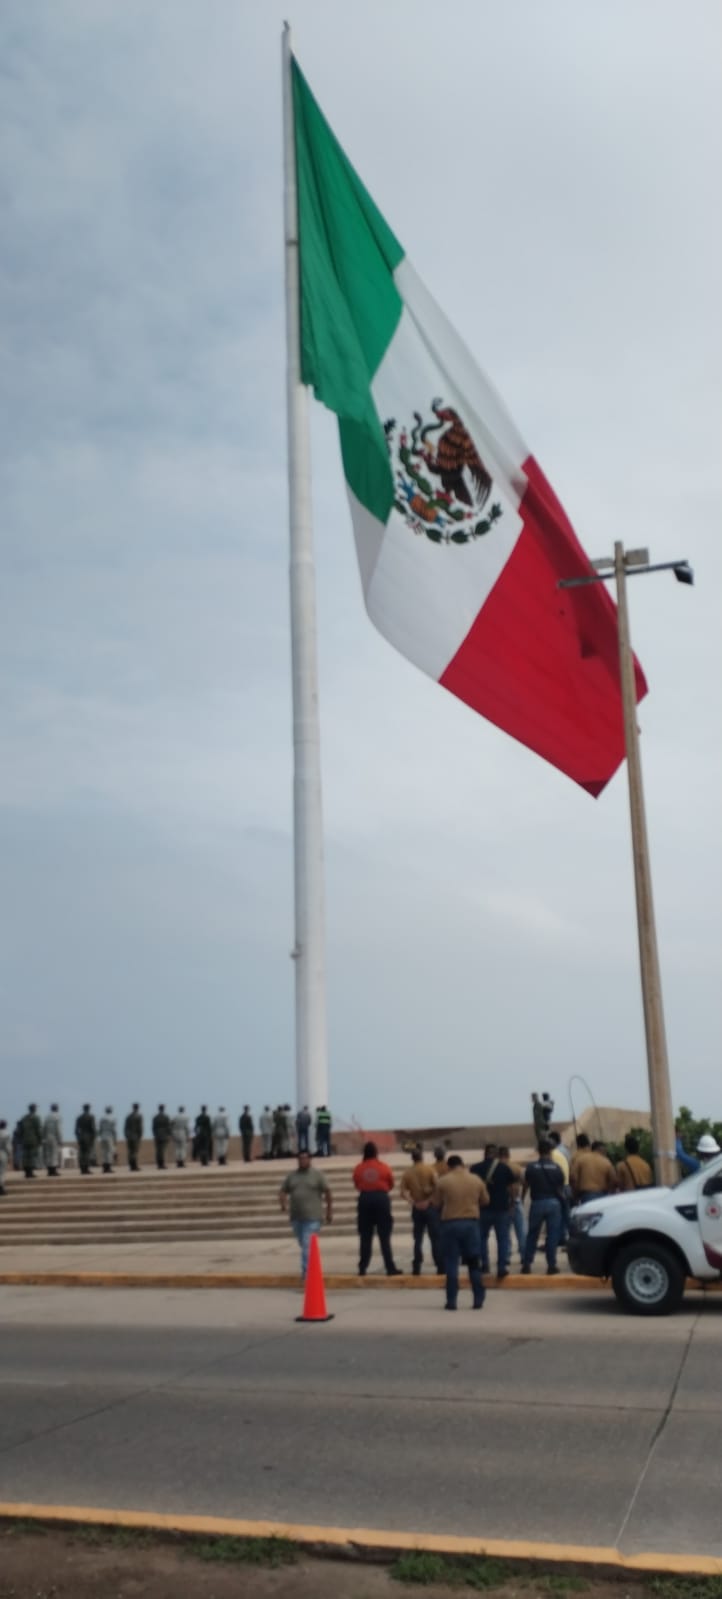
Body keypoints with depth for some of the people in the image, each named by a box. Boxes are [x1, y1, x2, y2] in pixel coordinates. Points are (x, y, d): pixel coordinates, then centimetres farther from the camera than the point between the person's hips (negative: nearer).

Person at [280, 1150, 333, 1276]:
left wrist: (329, 1211, 1)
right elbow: (282, 1191, 10)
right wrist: (283, 1204, -9)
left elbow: (327, 1192, 1)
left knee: (308, 1245, -15)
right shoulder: (291, 1176, 10)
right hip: (296, 1217, 5)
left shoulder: (317, 1175, 0)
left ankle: (306, 1271, -16)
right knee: (303, 1245, 15)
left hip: (312, 1217, -5)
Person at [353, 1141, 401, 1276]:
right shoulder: (383, 1167, -4)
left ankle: (362, 1268, 8)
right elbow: (391, 1184, 6)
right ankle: (390, 1268, -1)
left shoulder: (358, 1168, -2)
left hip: (364, 1199, 2)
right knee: (384, 1236, 2)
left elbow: (357, 1185, 4)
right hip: (381, 1198, -1)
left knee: (365, 1236, 8)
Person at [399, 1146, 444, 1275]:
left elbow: (402, 1192, -7)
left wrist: (412, 1202, -4)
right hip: (430, 1206, -3)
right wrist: (430, 1199, -7)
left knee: (418, 1239, 10)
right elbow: (437, 1187, -16)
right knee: (436, 1238, 2)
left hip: (416, 1208, 3)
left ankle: (416, 1268, 9)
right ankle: (440, 1267, 0)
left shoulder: (407, 1172, -1)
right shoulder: (429, 1169, -8)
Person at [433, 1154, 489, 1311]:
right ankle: (478, 1300, 12)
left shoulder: (442, 1181, -4)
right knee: (474, 1263, 12)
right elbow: (485, 1201, 14)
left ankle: (451, 1301, 2)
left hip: (450, 1223, -2)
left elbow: (437, 1203, 4)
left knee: (451, 1264, 4)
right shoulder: (477, 1180, 4)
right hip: (471, 1223, 2)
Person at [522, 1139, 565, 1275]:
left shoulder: (531, 1167, -4)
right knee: (552, 1235, 5)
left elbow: (525, 1186, 3)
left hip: (537, 1203, 0)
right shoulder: (556, 1167, -2)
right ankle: (551, 1266, 3)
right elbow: (560, 1189, 3)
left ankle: (527, 1265, 10)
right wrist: (561, 1199, 24)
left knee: (532, 1235, 10)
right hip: (553, 1203, 0)